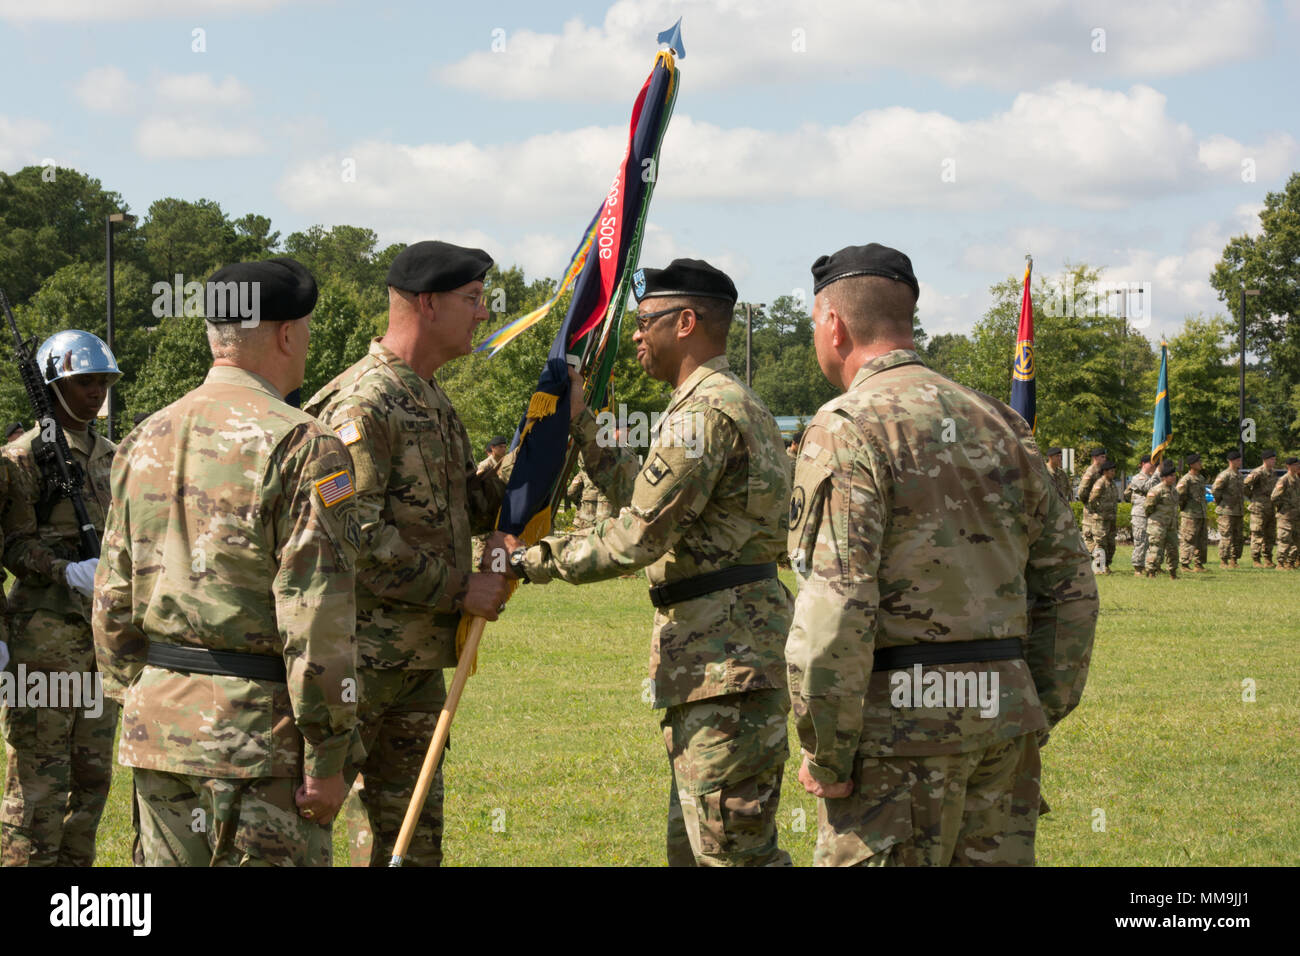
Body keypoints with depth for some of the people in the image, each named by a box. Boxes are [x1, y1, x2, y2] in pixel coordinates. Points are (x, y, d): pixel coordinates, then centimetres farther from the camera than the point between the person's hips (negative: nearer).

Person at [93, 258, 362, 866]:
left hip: (157, 726, 7)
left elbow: (113, 596, 14)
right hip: (261, 732, -7)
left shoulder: (145, 440, 10)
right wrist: (327, 756, -12)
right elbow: (316, 616, -16)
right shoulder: (302, 445, -12)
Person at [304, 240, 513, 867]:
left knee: (415, 830, 14)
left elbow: (471, 507, 20)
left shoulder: (434, 402, 16)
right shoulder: (364, 404, -15)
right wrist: (459, 590, -16)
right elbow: (355, 538, -22)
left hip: (420, 660, 10)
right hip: (359, 652, -10)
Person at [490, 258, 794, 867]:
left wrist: (530, 561, -9)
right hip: (719, 660, 11)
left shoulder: (703, 412, -15)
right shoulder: (736, 404, 21)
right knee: (692, 848, 16)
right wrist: (586, 440, 21)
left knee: (736, 850, -10)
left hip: (727, 663, -11)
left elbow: (636, 540, -18)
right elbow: (657, 516, 23)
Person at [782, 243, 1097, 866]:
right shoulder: (998, 423, 13)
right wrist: (1042, 711, 18)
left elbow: (835, 609, -18)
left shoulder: (848, 429, -9)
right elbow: (1069, 583, 15)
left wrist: (825, 755, -12)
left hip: (901, 723, -7)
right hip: (1002, 720, 7)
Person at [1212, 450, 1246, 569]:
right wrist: (1220, 502, -8)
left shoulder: (1239, 475, 14)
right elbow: (1215, 491, -16)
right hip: (1226, 511, -8)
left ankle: (1233, 560, 16)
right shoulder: (1225, 475, -13)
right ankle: (1223, 561, -3)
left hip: (1238, 511, 8)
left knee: (1237, 537, 10)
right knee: (1226, 537, -7)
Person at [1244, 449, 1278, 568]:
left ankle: (1268, 560, 16)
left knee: (1270, 536, 10)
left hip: (1271, 509, 8)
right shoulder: (1257, 472, -11)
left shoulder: (1273, 474, 15)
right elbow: (1245, 485, -14)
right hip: (1259, 509, -8)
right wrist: (1252, 497, -4)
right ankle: (1256, 560, -2)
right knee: (1257, 536, -5)